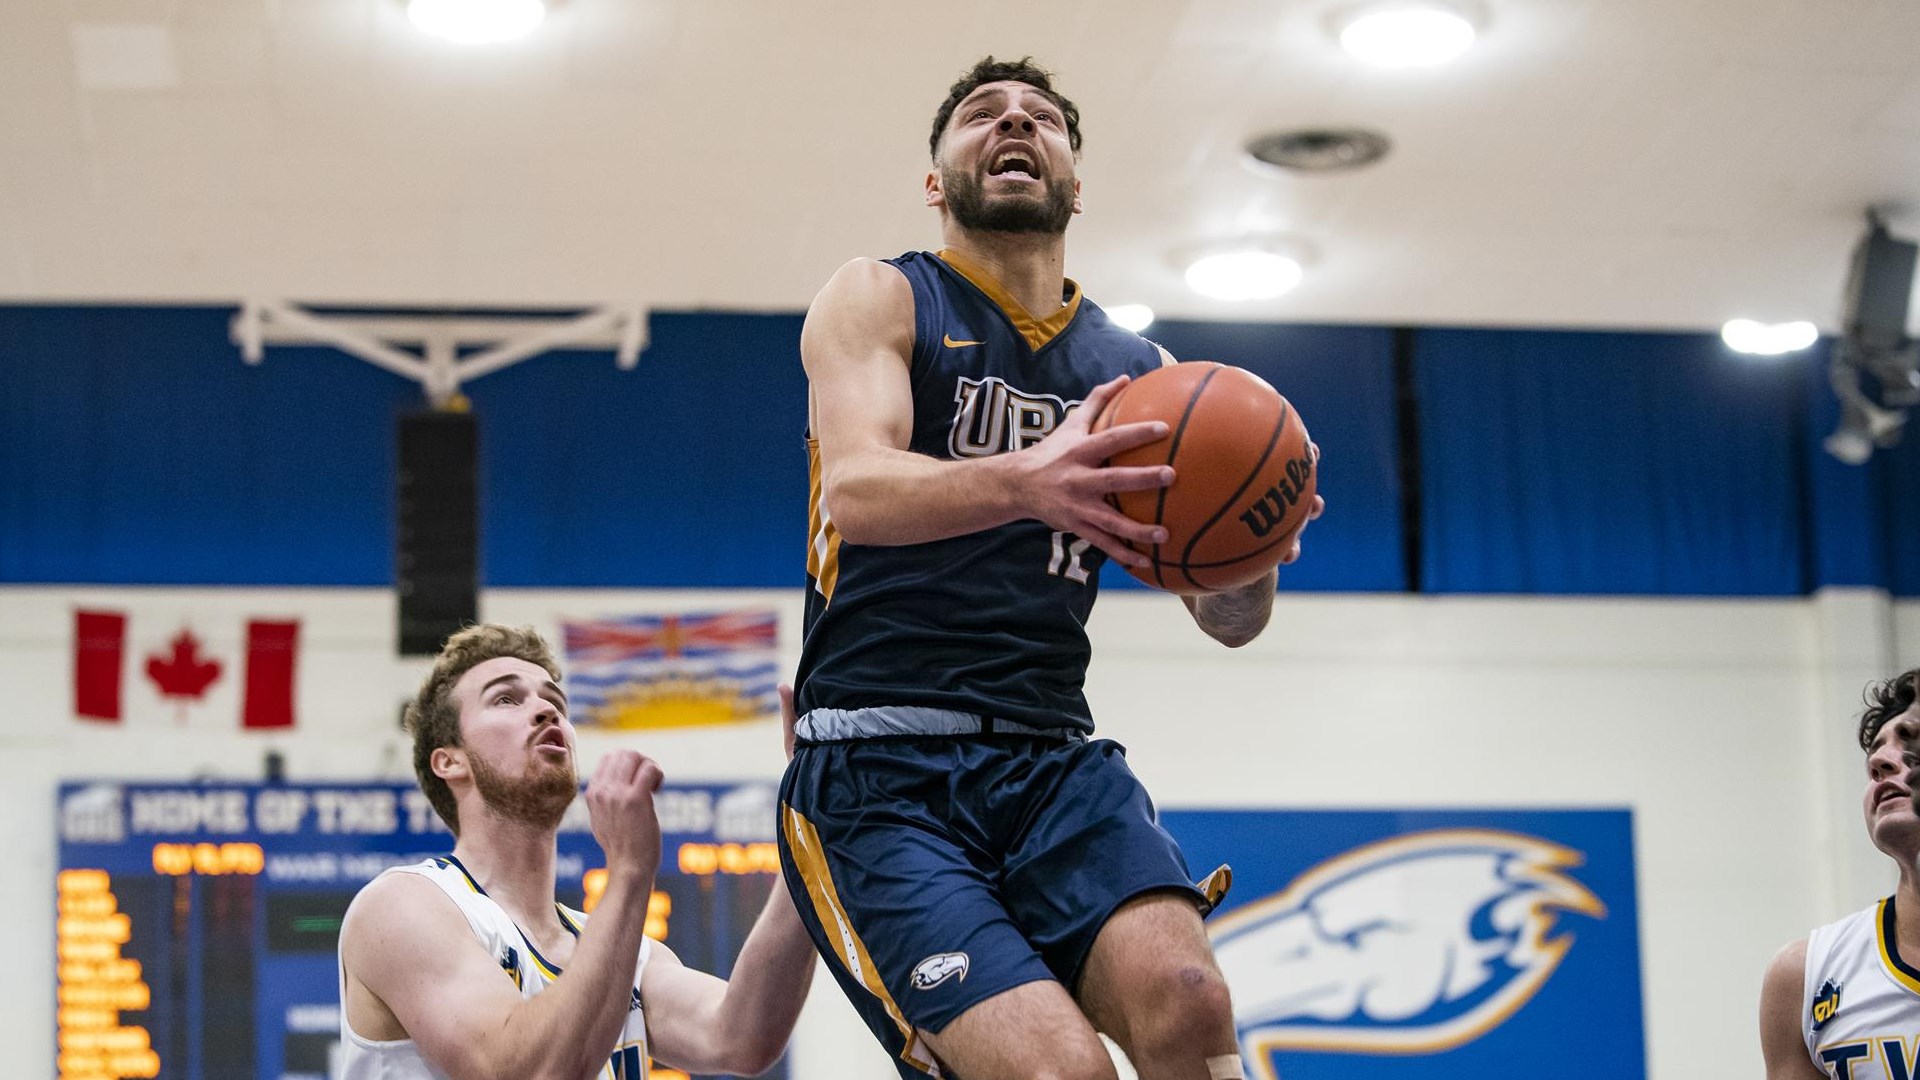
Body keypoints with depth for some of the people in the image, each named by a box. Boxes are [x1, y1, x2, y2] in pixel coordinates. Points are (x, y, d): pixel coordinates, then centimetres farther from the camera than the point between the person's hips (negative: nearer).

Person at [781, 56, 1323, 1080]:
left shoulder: (1136, 371, 18)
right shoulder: (880, 299, 6)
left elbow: (1228, 619, 15)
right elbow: (855, 488, -14)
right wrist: (1024, 483, -35)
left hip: (1053, 758, 4)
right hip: (876, 771, -3)